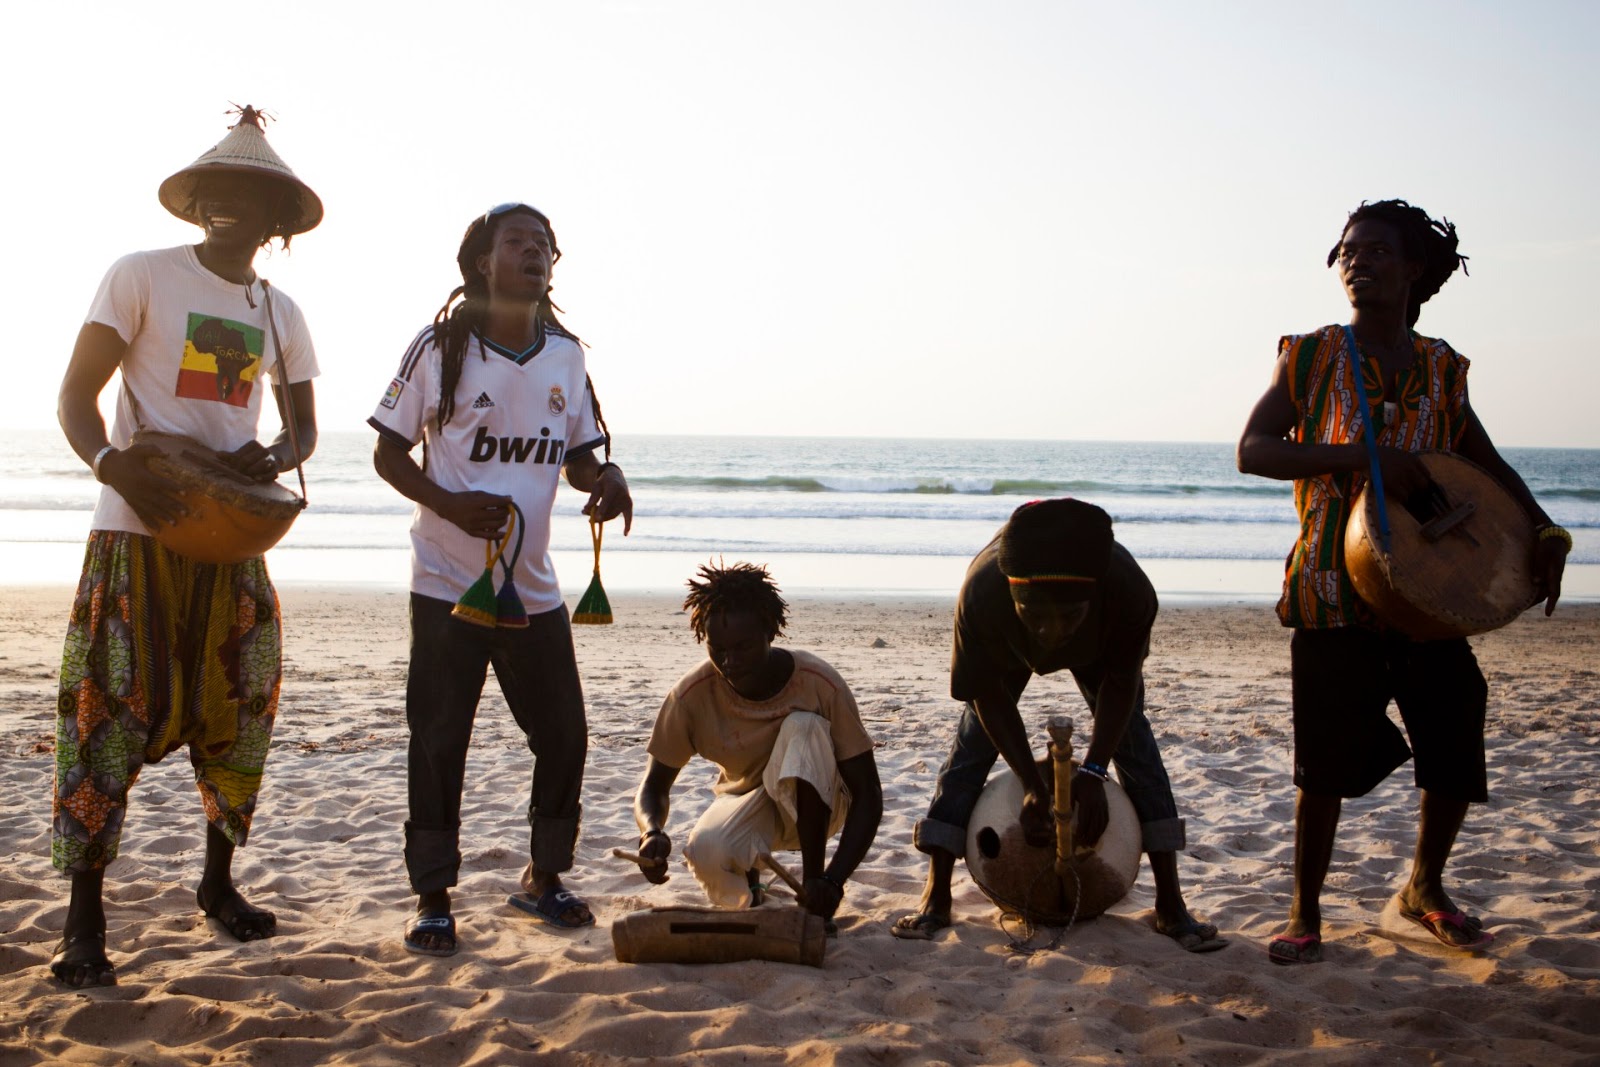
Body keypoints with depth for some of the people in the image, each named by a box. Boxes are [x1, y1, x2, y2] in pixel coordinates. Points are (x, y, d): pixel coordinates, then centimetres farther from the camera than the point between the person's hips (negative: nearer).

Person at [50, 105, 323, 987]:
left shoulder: (279, 312, 12)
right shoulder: (142, 276, -3)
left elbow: (304, 424, 16)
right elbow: (76, 393, -6)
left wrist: (273, 459, -8)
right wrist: (112, 463, -26)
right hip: (138, 528, -5)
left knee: (240, 710, 8)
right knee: (111, 714, -7)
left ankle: (219, 880, 27)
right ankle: (83, 925, -1)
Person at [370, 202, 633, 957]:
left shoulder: (565, 356, 6)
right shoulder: (440, 348, -6)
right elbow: (388, 452, -3)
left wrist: (607, 478, -11)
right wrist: (451, 504, -19)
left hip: (534, 586, 4)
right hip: (448, 582, -4)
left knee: (563, 733, 8)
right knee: (439, 741, 1)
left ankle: (543, 877, 27)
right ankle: (433, 899, 13)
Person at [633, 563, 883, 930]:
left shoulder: (820, 685, -26)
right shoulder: (692, 695, -21)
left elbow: (868, 793, -23)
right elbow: (654, 785, -12)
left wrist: (832, 880, -38)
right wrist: (652, 833, -37)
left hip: (814, 807, -1)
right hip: (745, 803, 1)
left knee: (804, 727, -33)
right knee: (706, 853, -35)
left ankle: (812, 881, -21)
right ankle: (748, 890, 4)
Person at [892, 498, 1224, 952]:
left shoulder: (1131, 591, -44)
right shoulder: (981, 595, -45)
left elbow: (1121, 684, -24)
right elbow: (989, 695, -28)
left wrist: (1092, 771, -29)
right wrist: (1033, 784, -31)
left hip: (1099, 648, 0)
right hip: (1006, 649, 0)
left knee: (1132, 736, -9)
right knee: (974, 739, -10)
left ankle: (1170, 905, -2)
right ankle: (935, 899, -4)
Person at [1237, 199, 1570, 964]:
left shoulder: (1441, 370, 8)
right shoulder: (1311, 357, -2)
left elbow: (1489, 466, 17)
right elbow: (1252, 450, -12)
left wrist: (1545, 532, 0)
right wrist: (1362, 457, -24)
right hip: (1335, 592, -3)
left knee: (1456, 745, 6)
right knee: (1328, 757, -3)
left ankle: (1424, 888, 30)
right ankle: (1305, 913, 13)